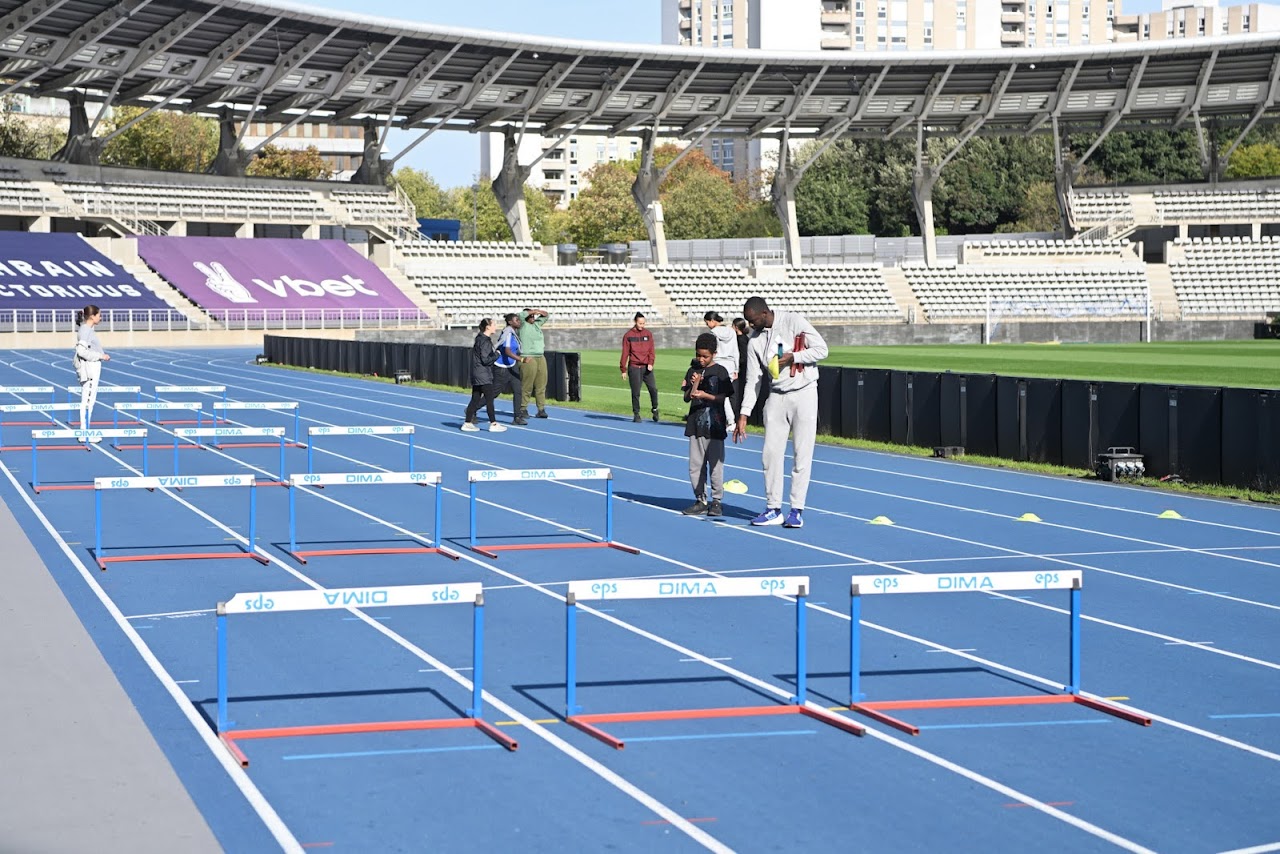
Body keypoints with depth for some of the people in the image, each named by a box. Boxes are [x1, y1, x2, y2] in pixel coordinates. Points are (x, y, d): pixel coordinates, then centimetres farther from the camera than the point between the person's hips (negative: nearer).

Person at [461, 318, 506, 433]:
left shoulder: (480, 339, 14)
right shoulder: (485, 341, -15)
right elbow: (485, 360, -19)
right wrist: (496, 354, -7)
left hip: (476, 375, 9)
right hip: (483, 376, -9)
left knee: (475, 399, 10)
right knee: (489, 399, -3)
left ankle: (467, 423, 11)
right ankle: (493, 424, 1)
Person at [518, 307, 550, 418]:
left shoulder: (537, 324, 19)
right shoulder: (523, 325, -1)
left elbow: (546, 315, 29)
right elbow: (522, 315, -18)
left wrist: (537, 311, 12)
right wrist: (532, 312, -4)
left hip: (541, 358, 7)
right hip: (528, 359, -7)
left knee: (541, 385, 1)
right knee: (527, 386, -6)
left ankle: (541, 409, 1)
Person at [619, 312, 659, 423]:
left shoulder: (648, 334, 8)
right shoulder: (628, 335, 1)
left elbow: (651, 350, 6)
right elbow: (625, 353, 1)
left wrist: (650, 363, -10)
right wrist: (623, 369, -2)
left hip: (647, 367, 2)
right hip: (634, 367, -2)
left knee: (653, 388, -8)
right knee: (635, 392, 0)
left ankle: (655, 409, 12)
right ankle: (636, 414, 9)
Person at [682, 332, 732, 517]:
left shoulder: (720, 371, -3)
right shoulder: (693, 371, 9)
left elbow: (723, 397, -5)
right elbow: (687, 398, 6)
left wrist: (705, 395, -19)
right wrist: (694, 384, -12)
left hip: (714, 424, -4)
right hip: (695, 423, 4)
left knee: (715, 464, -2)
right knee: (695, 464, 5)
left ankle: (716, 501, 7)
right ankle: (700, 500, 13)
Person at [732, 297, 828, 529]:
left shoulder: (794, 322, -9)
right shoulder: (755, 340, 3)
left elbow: (821, 349, -7)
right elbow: (753, 380, 5)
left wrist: (793, 357, -19)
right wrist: (743, 415, 0)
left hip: (804, 394, -4)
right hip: (776, 397, 4)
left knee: (802, 454, -3)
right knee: (771, 453, 0)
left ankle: (797, 510, 3)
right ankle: (773, 509, 9)